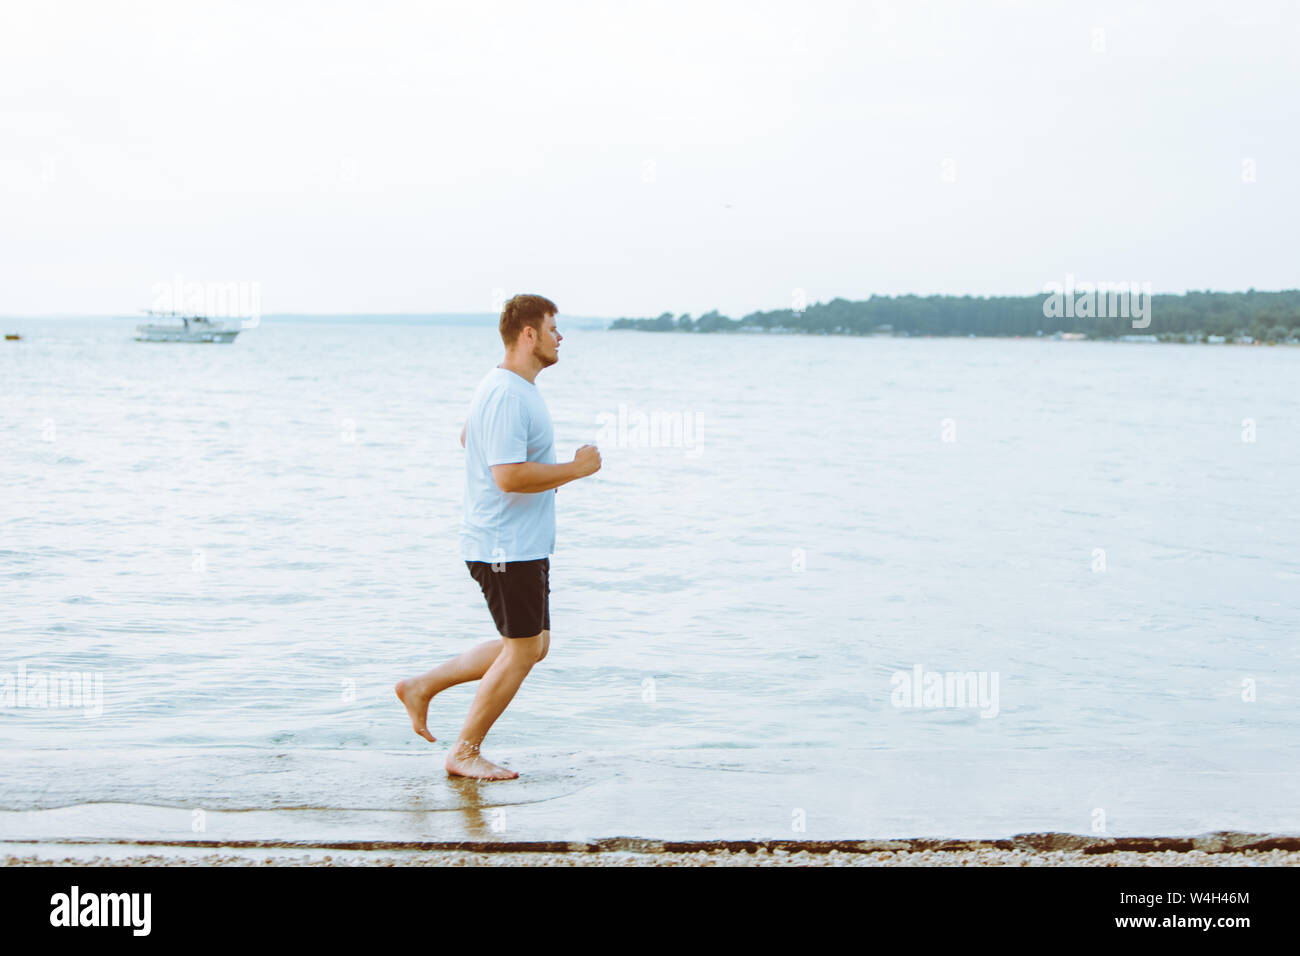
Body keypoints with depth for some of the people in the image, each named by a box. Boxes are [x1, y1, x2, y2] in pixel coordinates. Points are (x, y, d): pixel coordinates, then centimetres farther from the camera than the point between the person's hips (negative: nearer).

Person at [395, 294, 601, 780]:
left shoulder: (516, 388, 13)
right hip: (506, 549, -11)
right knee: (523, 650, -1)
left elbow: (467, 436, 29)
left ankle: (421, 687, 22)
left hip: (523, 546, 11)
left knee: (532, 645, 16)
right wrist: (576, 468, -19)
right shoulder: (506, 395, -21)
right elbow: (510, 476, -29)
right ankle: (465, 753, 11)